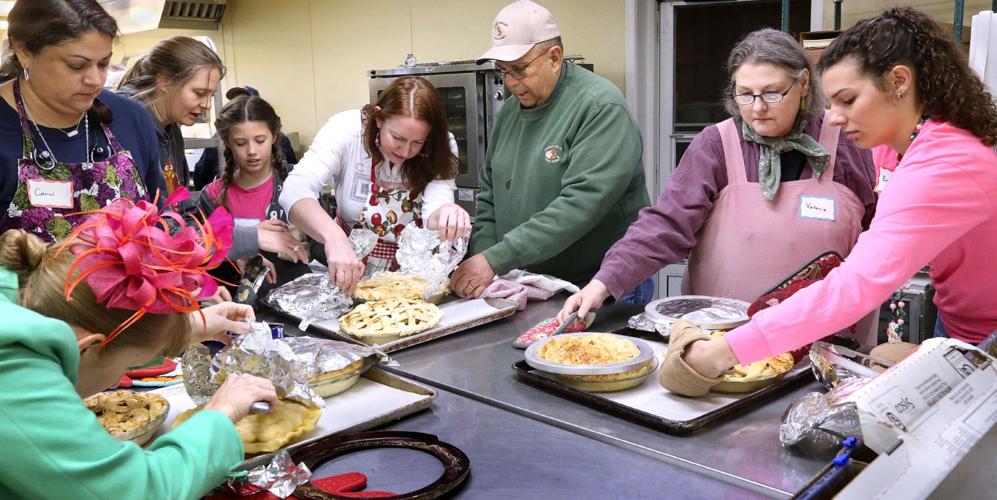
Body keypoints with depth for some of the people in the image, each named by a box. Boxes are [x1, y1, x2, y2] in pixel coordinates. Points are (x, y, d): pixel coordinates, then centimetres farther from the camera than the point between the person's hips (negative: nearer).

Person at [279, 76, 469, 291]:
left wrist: (445, 215, -48)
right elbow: (296, 190, -28)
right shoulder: (346, 129, -18)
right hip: (348, 263, -3)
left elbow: (434, 208, -24)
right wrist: (333, 236, -45)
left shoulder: (442, 147, -14)